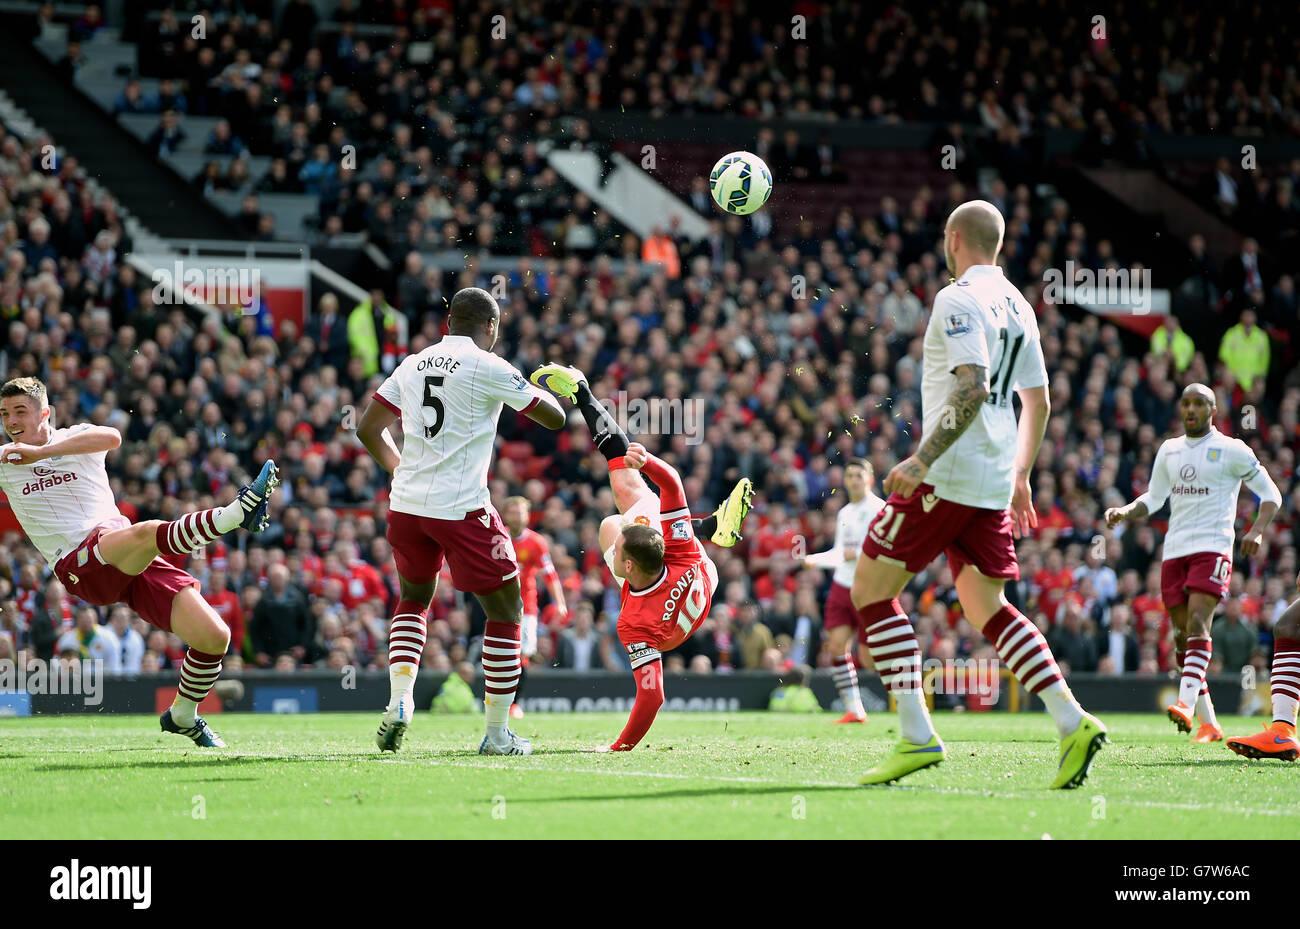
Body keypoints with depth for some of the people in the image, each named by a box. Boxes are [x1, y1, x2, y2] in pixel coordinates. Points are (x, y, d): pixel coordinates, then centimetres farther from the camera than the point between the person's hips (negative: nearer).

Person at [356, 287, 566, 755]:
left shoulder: (412, 365, 10)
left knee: (414, 599, 29)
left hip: (407, 505, 6)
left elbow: (368, 430, 16)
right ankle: (497, 734, 8)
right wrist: (547, 387, 22)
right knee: (505, 612, 8)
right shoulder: (488, 368, -6)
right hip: (461, 508, -6)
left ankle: (399, 702, 10)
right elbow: (554, 417, 0)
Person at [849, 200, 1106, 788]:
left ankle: (917, 736, -9)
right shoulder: (1017, 306, 16)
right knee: (987, 608, 11)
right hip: (994, 484, 9)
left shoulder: (959, 299, -11)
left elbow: (973, 388, -23)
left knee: (870, 589, -1)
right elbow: (1037, 402, 22)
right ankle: (1071, 723, -6)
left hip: (948, 476, -9)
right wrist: (1019, 476, 30)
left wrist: (923, 459, -27)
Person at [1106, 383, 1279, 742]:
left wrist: (1257, 530, -13)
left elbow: (1270, 494, 4)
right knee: (1181, 635, 2)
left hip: (1212, 548, -6)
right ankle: (1209, 724, 8)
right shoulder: (1169, 450, 16)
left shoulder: (1231, 450, 1)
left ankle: (1187, 702, -36)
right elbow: (1153, 498, 24)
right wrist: (1124, 512, 5)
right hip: (1174, 551, 6)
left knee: (1197, 622, -24)